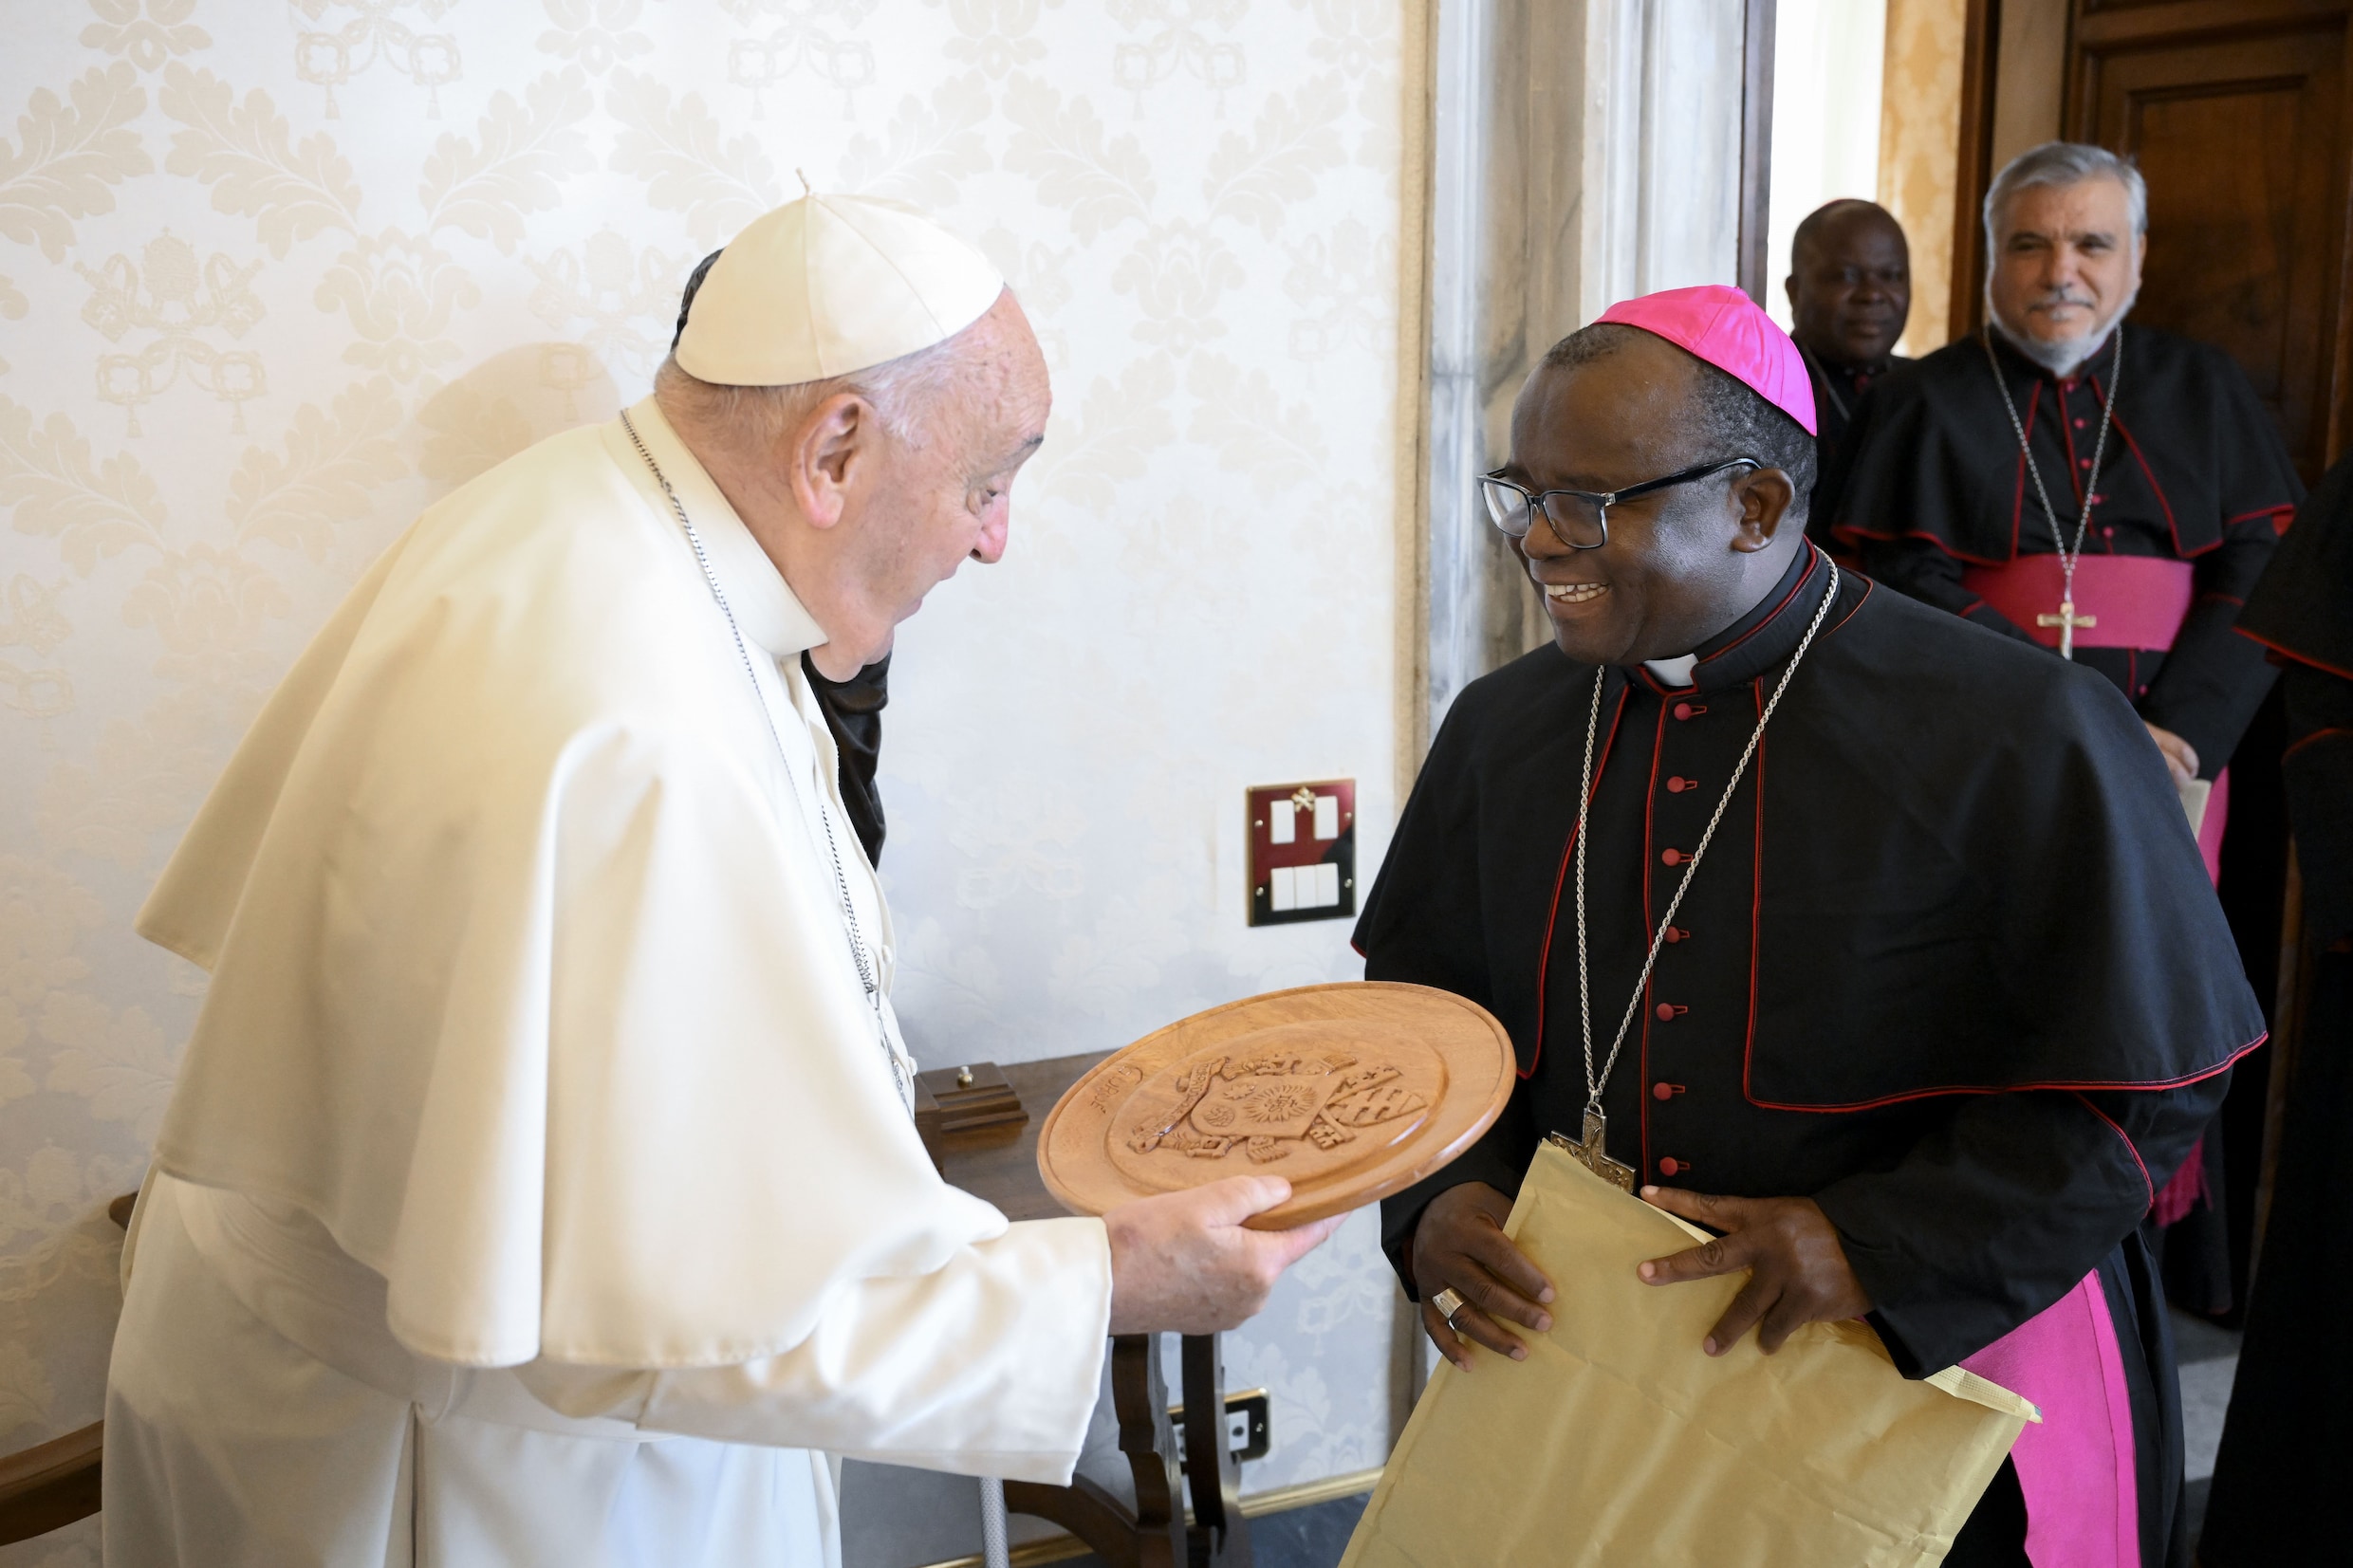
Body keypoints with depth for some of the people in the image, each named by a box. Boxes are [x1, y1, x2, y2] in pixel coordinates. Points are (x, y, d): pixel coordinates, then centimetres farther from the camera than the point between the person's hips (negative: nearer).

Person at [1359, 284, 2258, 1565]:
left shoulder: (2022, 737, -16)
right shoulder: (1503, 728, 0)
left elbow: (2140, 1086, -13)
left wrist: (1877, 1245, -23)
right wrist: (1441, 1197, -11)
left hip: (1941, 1381, -3)